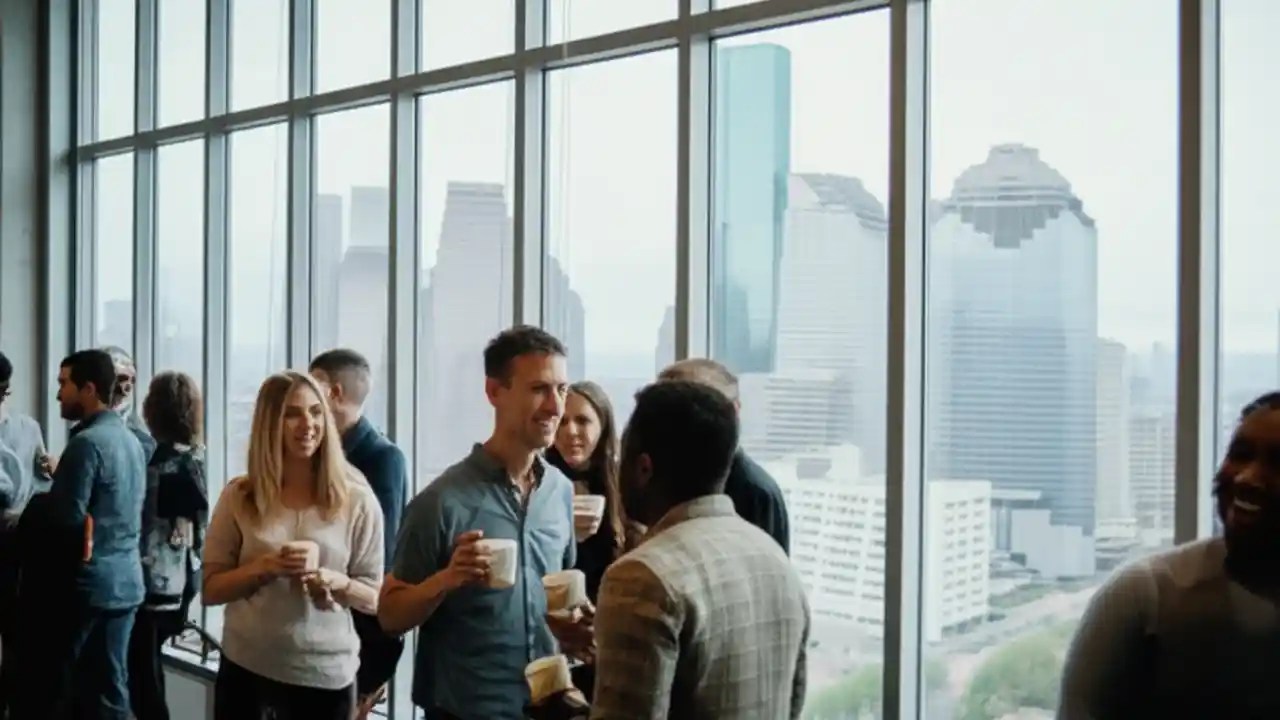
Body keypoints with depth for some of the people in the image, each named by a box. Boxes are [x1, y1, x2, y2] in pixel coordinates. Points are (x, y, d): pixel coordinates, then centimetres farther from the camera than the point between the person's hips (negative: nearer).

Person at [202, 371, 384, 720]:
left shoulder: (357, 500, -4)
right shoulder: (239, 497, -1)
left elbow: (374, 599, 0)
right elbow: (210, 589, 1)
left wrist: (337, 582, -20)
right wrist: (265, 566, -16)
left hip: (325, 674, -1)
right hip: (245, 668, 1)